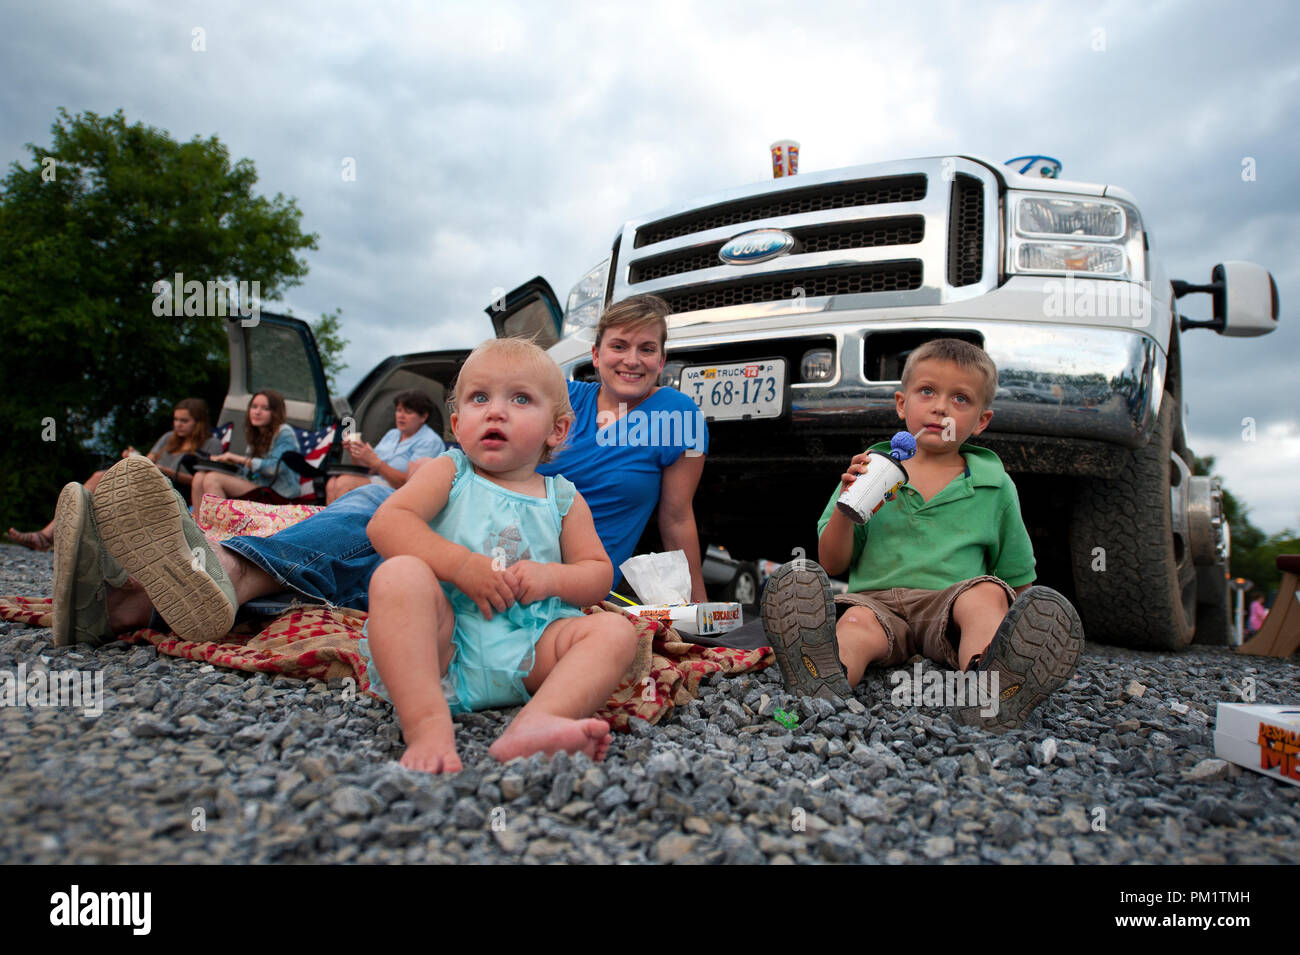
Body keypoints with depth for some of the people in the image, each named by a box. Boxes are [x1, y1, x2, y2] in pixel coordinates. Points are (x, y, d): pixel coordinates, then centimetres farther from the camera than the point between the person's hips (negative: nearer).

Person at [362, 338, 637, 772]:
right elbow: (385, 523, -7)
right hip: (447, 642, -2)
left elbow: (599, 572, 13)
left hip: (527, 655, 2)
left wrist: (552, 577, -10)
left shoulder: (565, 500, 15)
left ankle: (536, 723, -43)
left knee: (614, 630, -18)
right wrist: (461, 565, -19)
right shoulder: (448, 473, 9)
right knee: (398, 575, -28)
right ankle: (427, 726, -40)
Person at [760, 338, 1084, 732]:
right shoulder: (870, 472, 12)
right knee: (856, 624, -32)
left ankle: (988, 691, -58)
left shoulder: (995, 486, 15)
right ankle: (822, 683, -63)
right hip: (878, 599, 0)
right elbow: (833, 564, 9)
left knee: (988, 595, -30)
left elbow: (1018, 578, 20)